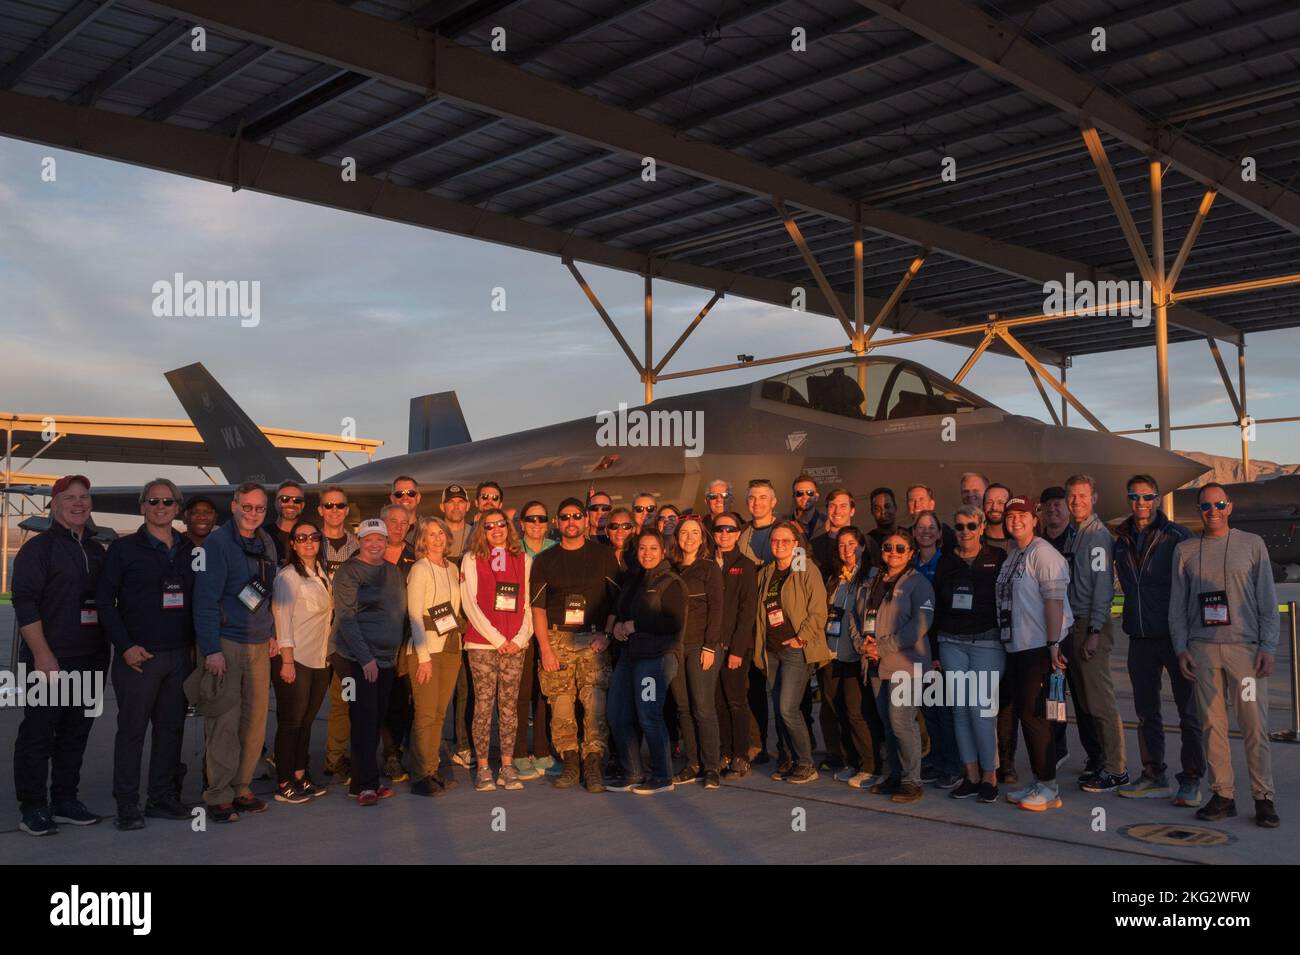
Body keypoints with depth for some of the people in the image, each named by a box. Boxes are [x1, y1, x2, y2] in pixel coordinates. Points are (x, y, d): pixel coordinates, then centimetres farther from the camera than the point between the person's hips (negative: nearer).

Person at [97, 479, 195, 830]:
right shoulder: (123, 549, -1)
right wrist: (125, 646, -11)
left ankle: (162, 797, 20)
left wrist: (195, 643, 6)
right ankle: (127, 804, 9)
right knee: (132, 729, 1)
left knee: (171, 728, 9)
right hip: (139, 656, -4)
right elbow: (104, 601, -4)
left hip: (180, 656, 4)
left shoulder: (188, 550, 11)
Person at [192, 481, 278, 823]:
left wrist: (271, 634, 14)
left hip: (259, 645, 6)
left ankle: (241, 788, 18)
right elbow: (205, 599, -13)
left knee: (255, 720, 8)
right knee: (224, 722, -4)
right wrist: (211, 650, -18)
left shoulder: (267, 544, 12)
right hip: (225, 643, -6)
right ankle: (218, 796, 5)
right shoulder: (217, 543, -9)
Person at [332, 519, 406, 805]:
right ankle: (364, 784, -2)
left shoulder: (394, 572, 13)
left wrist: (398, 653, 14)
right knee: (365, 719, -7)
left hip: (388, 657, 6)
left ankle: (367, 780, 18)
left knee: (377, 719, 10)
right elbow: (346, 618, -12)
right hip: (361, 659, -6)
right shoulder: (349, 572, -7)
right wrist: (366, 658, -16)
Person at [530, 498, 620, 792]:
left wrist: (606, 633, -3)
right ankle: (570, 764, 10)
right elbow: (538, 607, 7)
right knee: (561, 706, 0)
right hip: (556, 638, 2)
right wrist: (545, 648, -2)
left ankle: (594, 767, -7)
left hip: (593, 638, -1)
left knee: (595, 704, -11)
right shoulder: (545, 560, 11)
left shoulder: (603, 554, 9)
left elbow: (617, 599, 9)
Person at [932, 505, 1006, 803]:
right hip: (952, 643, 4)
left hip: (987, 642, -4)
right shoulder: (946, 562, 11)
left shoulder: (998, 559, 1)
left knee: (982, 709, -8)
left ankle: (990, 776, 6)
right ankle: (971, 775, 14)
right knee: (960, 710, 5)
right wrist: (935, 649, 10)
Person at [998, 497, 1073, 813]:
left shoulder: (1042, 553, -11)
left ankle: (1049, 787, 3)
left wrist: (1053, 643, -21)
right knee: (1026, 713, 12)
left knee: (1034, 714, -6)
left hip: (1039, 647, -9)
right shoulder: (1011, 556, 15)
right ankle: (1039, 782, 21)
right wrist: (1005, 638, 15)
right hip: (1016, 646, 9)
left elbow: (1054, 599, -17)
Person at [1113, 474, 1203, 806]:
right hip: (1140, 638, 5)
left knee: (1188, 710, 1)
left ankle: (1191, 781, 8)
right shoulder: (1122, 542, 10)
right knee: (1146, 712, 10)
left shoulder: (1178, 536, -4)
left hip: (1176, 636, -5)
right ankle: (1153, 776, 20)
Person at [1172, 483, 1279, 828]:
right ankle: (1222, 795, 10)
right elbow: (1177, 605, 12)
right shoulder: (1185, 550, 11)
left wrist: (1269, 647, -3)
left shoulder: (1252, 544, 7)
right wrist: (1181, 649, 3)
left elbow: (1267, 600, 5)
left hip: (1245, 646, -2)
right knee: (1212, 724, 2)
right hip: (1202, 648, 2)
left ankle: (1263, 797, 5)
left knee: (1255, 725, -4)